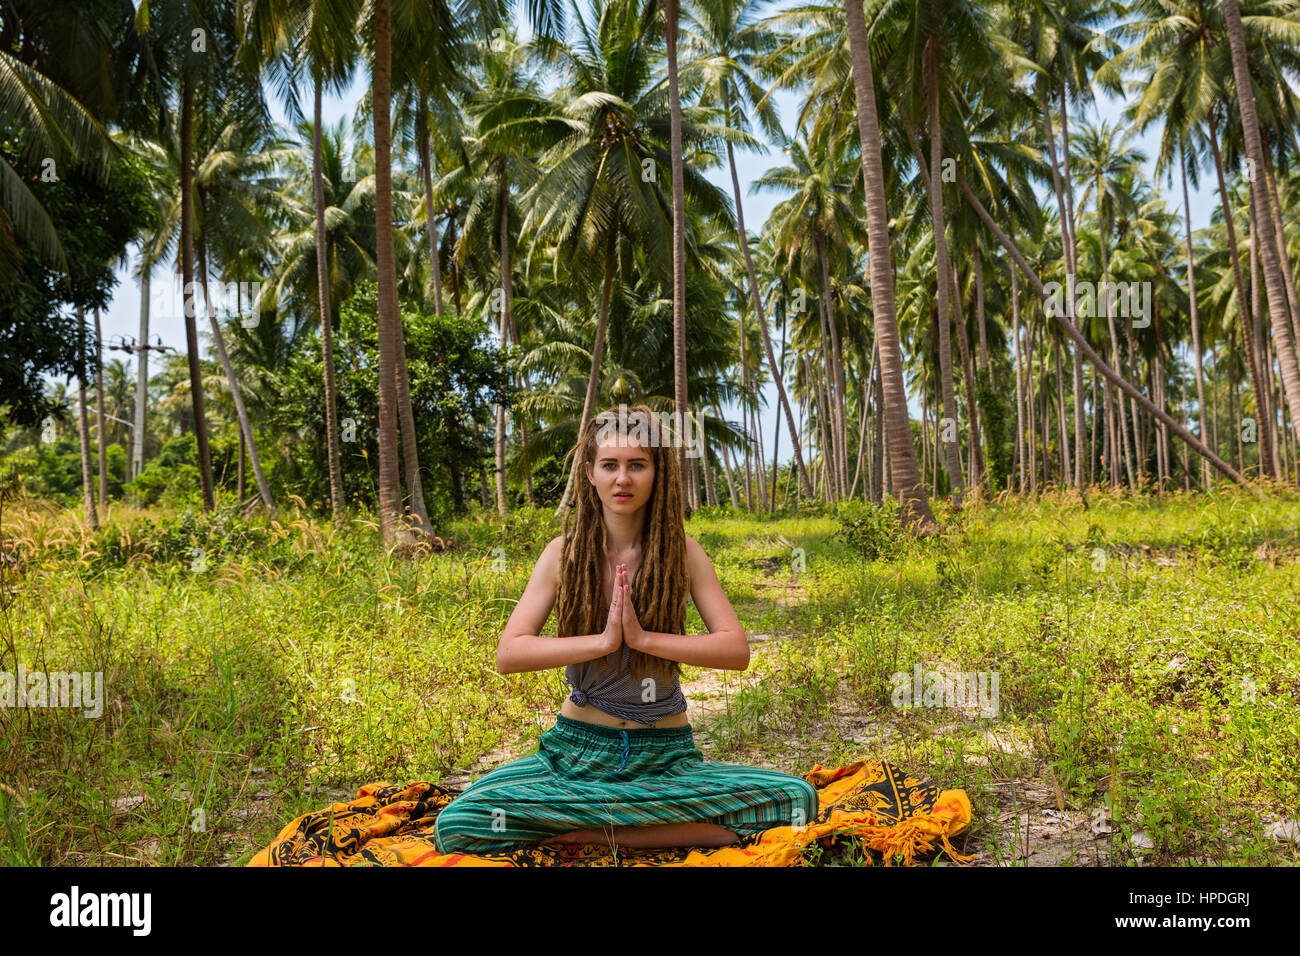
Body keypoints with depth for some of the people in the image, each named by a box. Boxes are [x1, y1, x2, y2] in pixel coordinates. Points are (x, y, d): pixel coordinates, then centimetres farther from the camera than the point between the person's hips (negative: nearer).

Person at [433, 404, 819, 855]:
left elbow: (736, 649, -8)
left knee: (796, 798, -23)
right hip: (578, 749, 0)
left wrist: (644, 637, -19)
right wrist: (602, 641, -21)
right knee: (456, 825, -22)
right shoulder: (565, 553, -1)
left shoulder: (681, 551, -1)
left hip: (667, 755, 1)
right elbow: (508, 653, -9)